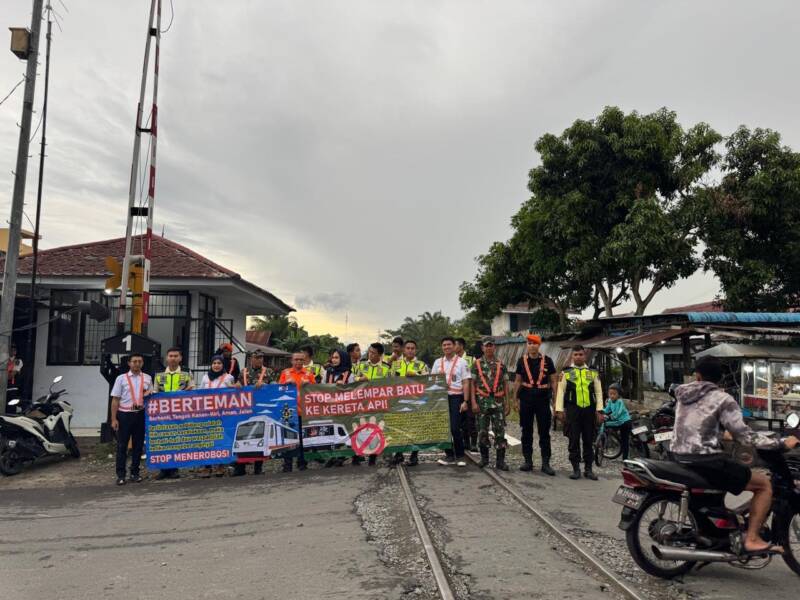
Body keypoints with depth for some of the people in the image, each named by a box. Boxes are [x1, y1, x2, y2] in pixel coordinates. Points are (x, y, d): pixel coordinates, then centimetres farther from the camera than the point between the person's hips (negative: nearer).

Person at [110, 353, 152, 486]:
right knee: (122, 445, 1)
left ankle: (135, 473, 17)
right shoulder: (121, 379, 2)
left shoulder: (147, 378, 11)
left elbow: (151, 395, 21)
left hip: (140, 414, 3)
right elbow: (115, 400, -1)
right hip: (124, 414, -3)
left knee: (138, 445, 8)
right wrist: (113, 419, -6)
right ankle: (120, 475, 7)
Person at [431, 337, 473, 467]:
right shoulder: (437, 362, 11)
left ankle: (460, 456, 8)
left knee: (455, 428, -8)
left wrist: (465, 401, -10)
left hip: (456, 397, -4)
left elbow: (466, 383, -3)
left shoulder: (461, 362, -1)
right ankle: (450, 455, 18)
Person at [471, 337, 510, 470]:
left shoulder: (501, 364, 8)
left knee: (500, 432, -2)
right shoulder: (477, 364, 4)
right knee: (482, 431, 6)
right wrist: (473, 402, -7)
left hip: (498, 401, 1)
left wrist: (507, 403, 3)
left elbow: (505, 384, 8)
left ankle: (500, 461, 3)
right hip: (482, 401, 0)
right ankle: (484, 457, 22)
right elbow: (473, 384, 1)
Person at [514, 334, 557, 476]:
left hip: (543, 399, -1)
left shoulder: (547, 361, 1)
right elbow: (517, 381, 9)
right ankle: (528, 461, 17)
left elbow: (554, 381, 2)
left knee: (544, 432, 1)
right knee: (526, 431, 7)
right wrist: (515, 399, 5)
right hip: (526, 399, 2)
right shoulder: (522, 361, 5)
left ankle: (546, 463, 8)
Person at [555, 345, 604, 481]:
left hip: (589, 409, 2)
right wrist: (560, 410, -5)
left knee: (589, 440, 7)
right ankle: (576, 468, 11)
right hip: (573, 409, -1)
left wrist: (599, 410, 1)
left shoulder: (593, 373, 10)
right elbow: (561, 392, 2)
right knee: (574, 440, 2)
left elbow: (598, 392, 9)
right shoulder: (566, 373, 5)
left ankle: (588, 469, 16)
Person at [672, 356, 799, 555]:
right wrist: (781, 443, -3)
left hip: (680, 459, 7)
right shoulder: (722, 399, -9)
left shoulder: (683, 394, 10)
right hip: (705, 462, -7)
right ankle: (752, 539, 0)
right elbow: (744, 435, -12)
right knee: (764, 484, 6)